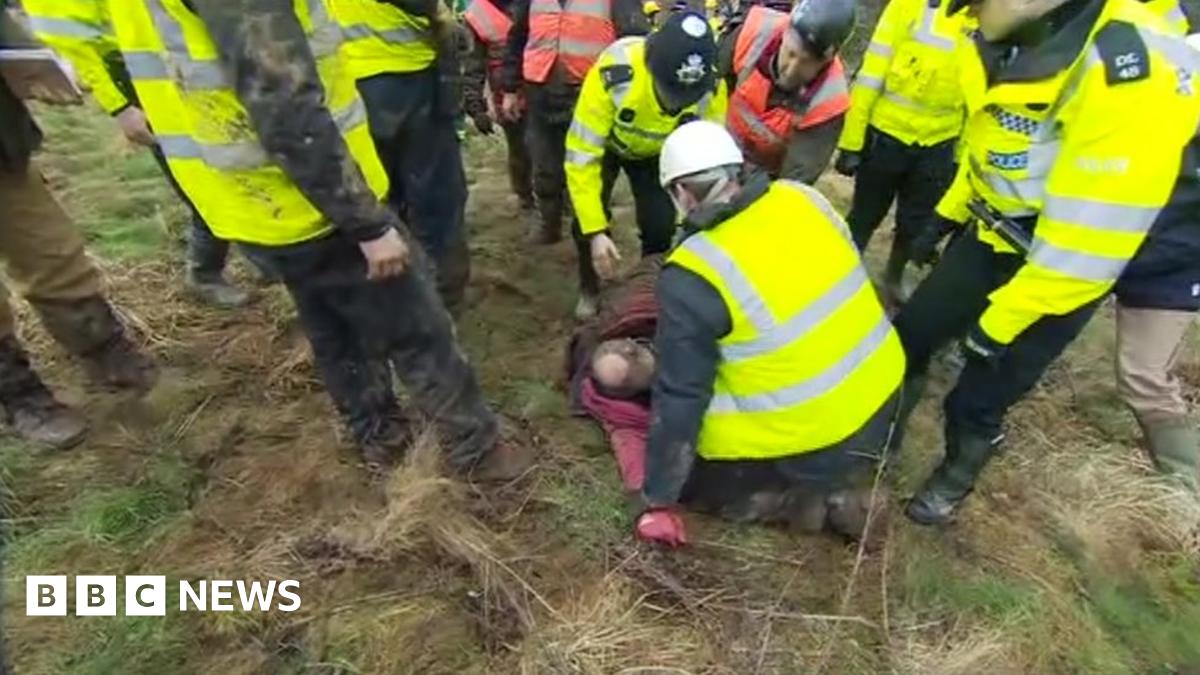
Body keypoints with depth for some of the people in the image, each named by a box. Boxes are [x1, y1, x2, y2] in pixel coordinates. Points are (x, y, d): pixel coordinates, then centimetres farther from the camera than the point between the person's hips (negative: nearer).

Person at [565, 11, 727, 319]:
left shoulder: (713, 90, -32)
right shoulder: (612, 74, -42)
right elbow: (581, 156, -36)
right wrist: (595, 231, -37)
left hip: (656, 153, 2)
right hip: (603, 144, -1)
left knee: (660, 225, -9)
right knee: (588, 222, -11)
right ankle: (589, 290, 18)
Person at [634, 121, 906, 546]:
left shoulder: (692, 277, -22)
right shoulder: (802, 198, -4)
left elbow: (679, 396, -16)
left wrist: (658, 500, -4)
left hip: (810, 444, -6)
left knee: (693, 475, 16)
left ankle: (815, 500, 3)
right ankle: (829, 488, 16)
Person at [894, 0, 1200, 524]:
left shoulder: (1127, 76, -31)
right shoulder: (1005, 43, -6)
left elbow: (1092, 238, -28)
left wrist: (999, 322, -22)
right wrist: (946, 215, 17)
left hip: (1060, 267, -7)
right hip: (993, 234, 7)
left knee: (980, 397, 6)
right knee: (908, 336, 13)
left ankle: (959, 471, 36)